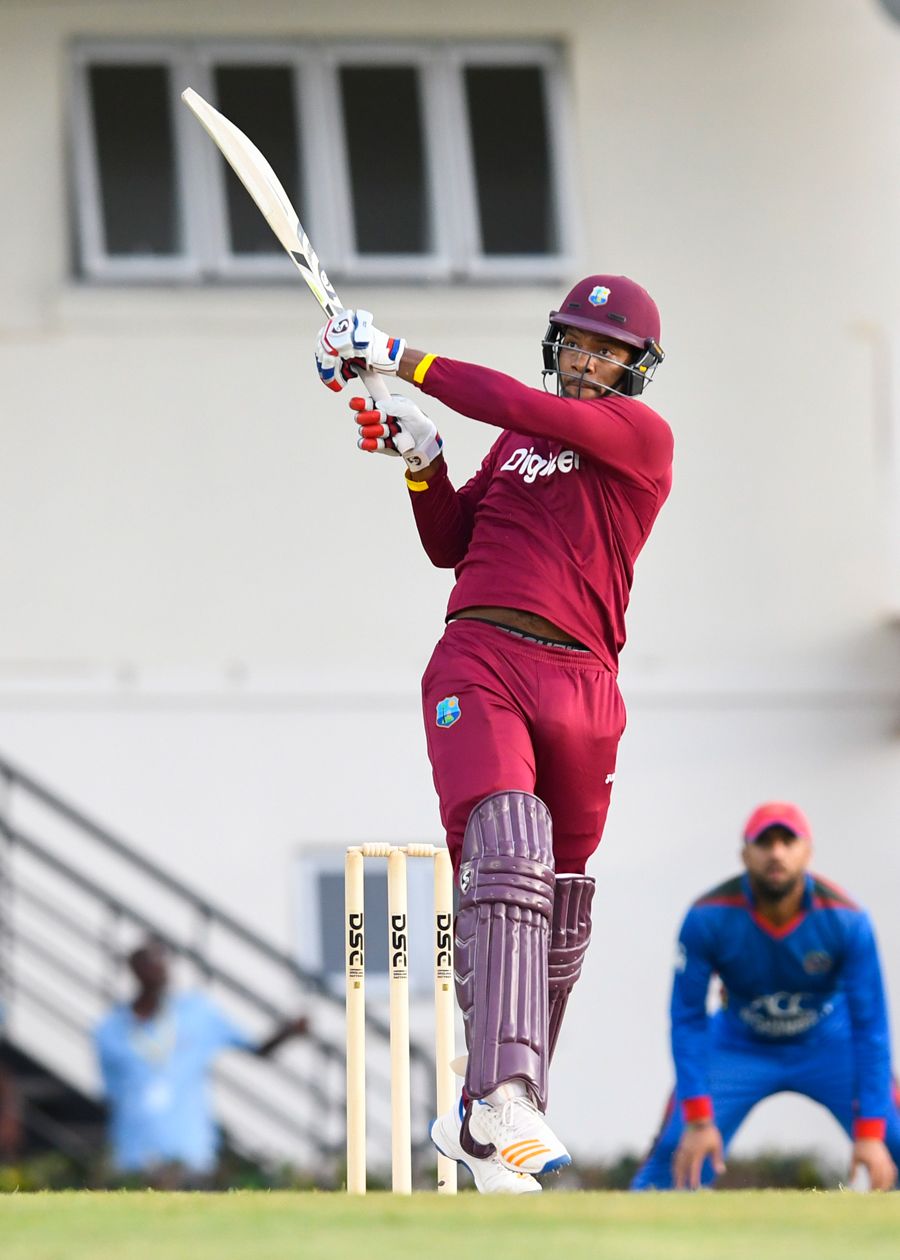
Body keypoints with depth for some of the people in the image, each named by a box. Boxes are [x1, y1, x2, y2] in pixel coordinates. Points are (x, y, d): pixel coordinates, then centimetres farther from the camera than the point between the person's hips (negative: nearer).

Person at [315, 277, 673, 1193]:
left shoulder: (643, 433, 6)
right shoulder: (517, 439, 23)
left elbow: (526, 408, -8)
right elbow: (450, 546, 25)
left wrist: (399, 359, -6)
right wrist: (421, 465, 7)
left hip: (581, 686, 0)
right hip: (480, 662, 0)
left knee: (560, 908, 3)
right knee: (505, 858, -22)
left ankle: (491, 1117, 15)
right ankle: (502, 1100, -37)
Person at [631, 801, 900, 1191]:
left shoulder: (846, 920, -24)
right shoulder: (708, 919, -25)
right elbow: (688, 1021, -17)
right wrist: (698, 1120, -24)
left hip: (830, 1043, 0)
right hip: (740, 1047, 0)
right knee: (676, 1156, -17)